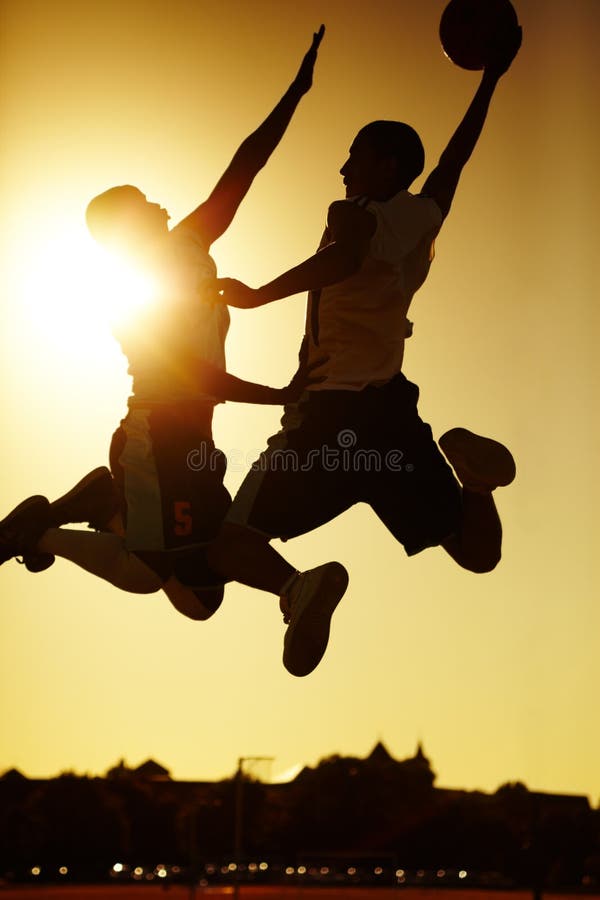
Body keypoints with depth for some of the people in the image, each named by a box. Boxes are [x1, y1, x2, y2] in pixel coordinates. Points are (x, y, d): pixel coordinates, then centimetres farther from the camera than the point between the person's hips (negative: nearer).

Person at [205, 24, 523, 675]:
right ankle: (465, 464, -16)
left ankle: (299, 586, -33)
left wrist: (261, 293, -23)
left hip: (331, 411, -5)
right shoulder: (424, 217, 14)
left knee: (231, 540, -3)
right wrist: (491, 77, 42)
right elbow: (456, 155, 31)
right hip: (392, 409, 5)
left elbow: (344, 260, -28)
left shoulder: (353, 215, -4)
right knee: (477, 554, 11)